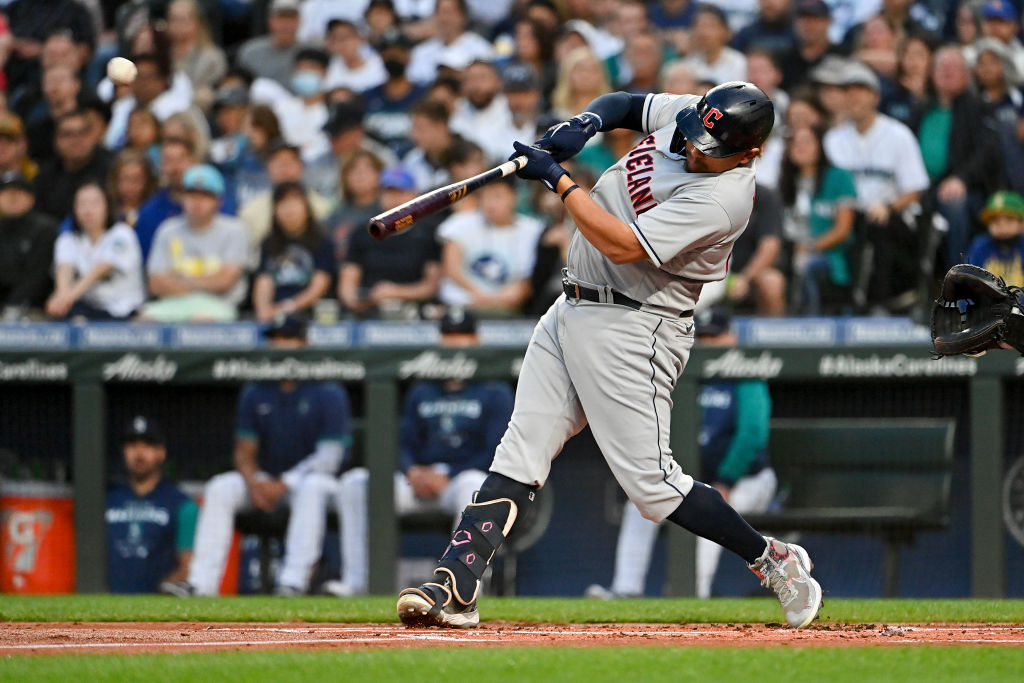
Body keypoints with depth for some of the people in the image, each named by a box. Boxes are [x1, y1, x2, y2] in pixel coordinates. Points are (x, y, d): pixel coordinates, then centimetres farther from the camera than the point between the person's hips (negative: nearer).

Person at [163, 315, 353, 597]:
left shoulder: (328, 393, -9)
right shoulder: (255, 393, 5)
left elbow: (330, 456, -15)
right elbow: (244, 451, 5)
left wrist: (283, 484, -22)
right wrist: (254, 483, -17)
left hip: (310, 477, -5)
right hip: (265, 481, 5)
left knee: (312, 487, -39)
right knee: (219, 489, -20)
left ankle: (294, 580, -46)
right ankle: (202, 582, -28)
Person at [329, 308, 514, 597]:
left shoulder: (495, 392, 2)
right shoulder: (421, 392, 18)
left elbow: (496, 454, -7)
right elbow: (404, 444, 16)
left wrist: (447, 478, -16)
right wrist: (412, 471, -8)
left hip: (462, 479, -5)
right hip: (418, 481, 5)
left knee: (472, 484, -42)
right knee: (354, 482, -14)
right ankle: (355, 580, -22)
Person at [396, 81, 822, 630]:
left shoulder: (724, 198, -24)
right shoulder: (688, 115, 1)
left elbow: (623, 246, -28)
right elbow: (622, 104, 19)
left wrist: (556, 179, -21)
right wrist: (585, 124, -4)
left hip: (631, 331, -9)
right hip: (573, 312, 9)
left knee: (651, 482, -7)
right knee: (519, 454, 1)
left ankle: (774, 562, 10)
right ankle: (455, 587, -4)